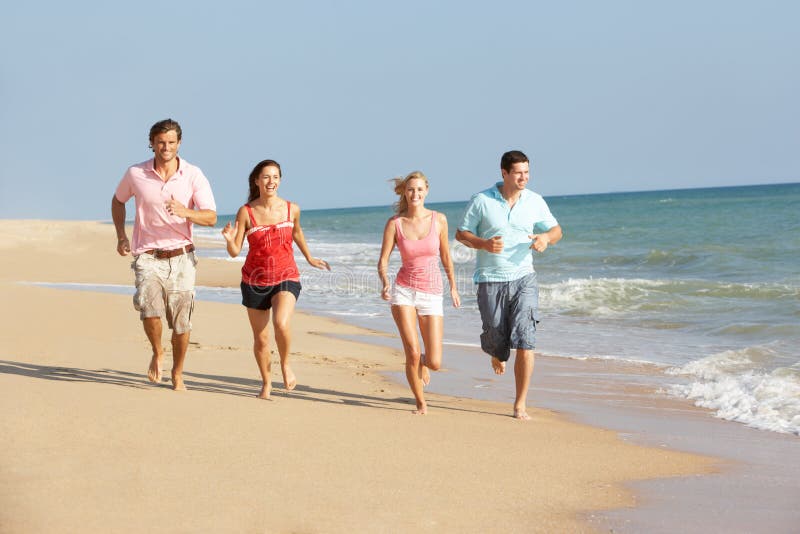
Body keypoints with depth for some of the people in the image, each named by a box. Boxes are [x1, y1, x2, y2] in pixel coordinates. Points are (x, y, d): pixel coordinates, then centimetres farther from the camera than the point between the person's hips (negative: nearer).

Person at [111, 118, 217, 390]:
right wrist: (121, 236, 9)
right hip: (148, 256, 0)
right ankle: (157, 352, 6)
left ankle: (177, 373, 25)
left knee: (181, 322, 3)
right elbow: (118, 200, 19)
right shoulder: (135, 174, -2)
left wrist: (185, 212, -32)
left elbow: (211, 217, -12)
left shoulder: (193, 175, -5)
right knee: (149, 307, -24)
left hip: (181, 256, 0)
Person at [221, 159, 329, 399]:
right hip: (255, 281, 1)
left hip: (286, 278, -1)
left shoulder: (292, 209, -3)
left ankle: (285, 364, 3)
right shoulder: (246, 212, -7)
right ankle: (266, 383, 31)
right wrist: (229, 240, -27)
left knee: (281, 324, -27)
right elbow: (235, 252, -6)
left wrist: (309, 258, 31)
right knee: (260, 339, 8)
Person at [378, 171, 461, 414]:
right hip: (404, 291, -1)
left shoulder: (438, 219, -2)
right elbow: (383, 260, -4)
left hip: (432, 294, 1)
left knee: (434, 364, -4)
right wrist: (385, 282, -23)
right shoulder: (394, 223, -4)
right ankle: (421, 403, 10)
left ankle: (422, 362, 36)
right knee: (412, 352, -14)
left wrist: (453, 287, 17)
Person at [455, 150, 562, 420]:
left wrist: (546, 237, -10)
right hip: (490, 280, -1)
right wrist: (484, 244, -18)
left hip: (523, 278, 1)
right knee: (496, 337, 5)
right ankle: (497, 354, 47)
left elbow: (556, 230, 14)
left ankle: (520, 404, -5)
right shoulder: (481, 201, -4)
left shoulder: (535, 201, 3)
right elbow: (461, 234, 2)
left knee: (525, 341, -12)